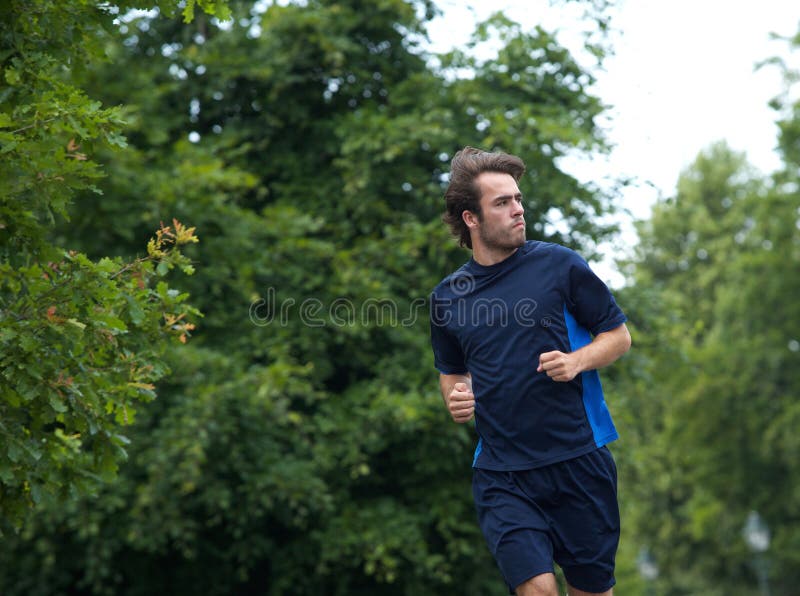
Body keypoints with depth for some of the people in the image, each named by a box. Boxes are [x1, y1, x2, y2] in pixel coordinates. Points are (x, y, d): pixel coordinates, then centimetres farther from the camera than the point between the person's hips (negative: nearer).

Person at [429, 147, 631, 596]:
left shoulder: (559, 265, -1)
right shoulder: (447, 296, 7)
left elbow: (619, 335, 6)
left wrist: (578, 361, -13)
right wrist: (457, 398, 1)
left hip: (578, 461, -1)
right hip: (502, 476, 1)